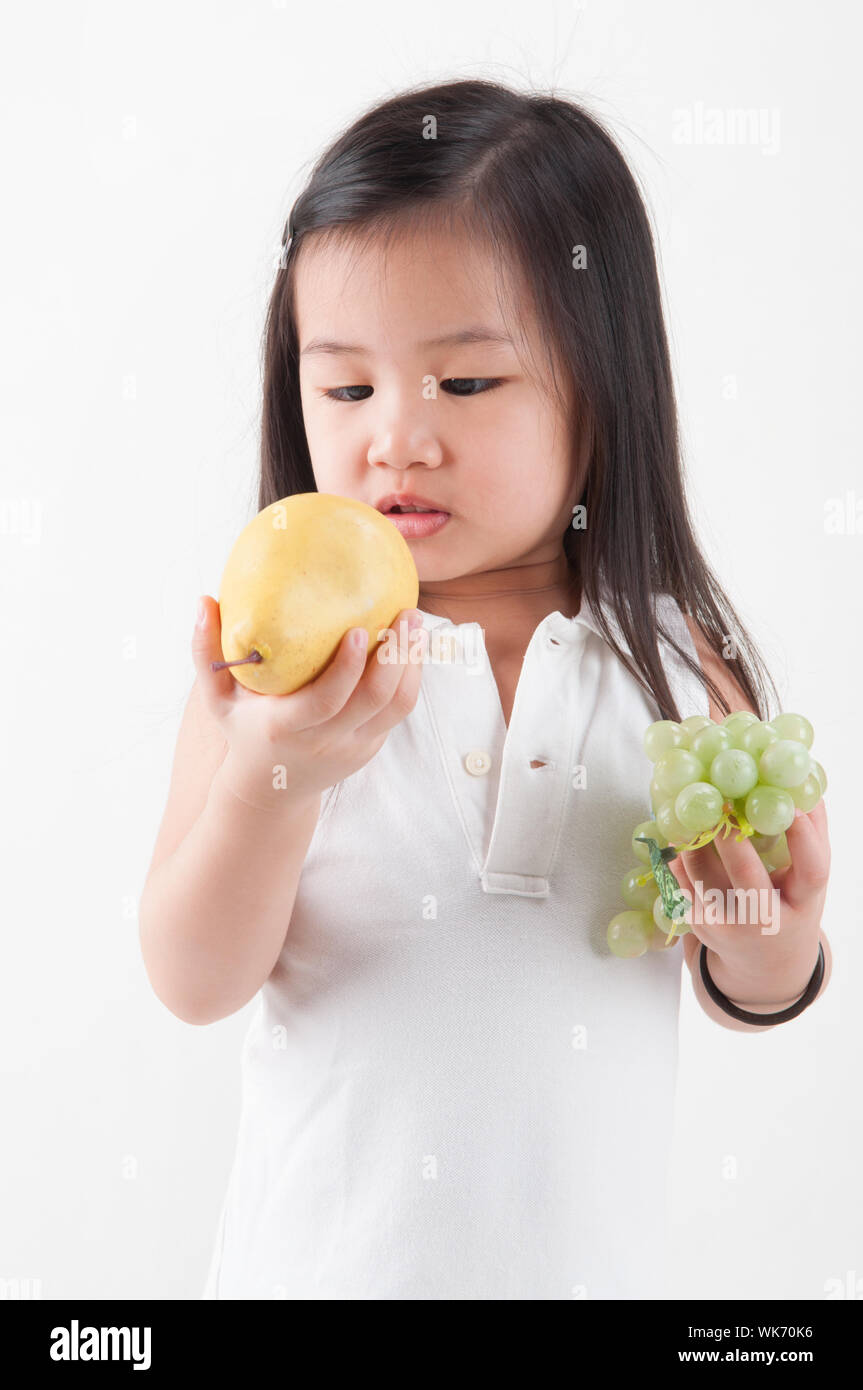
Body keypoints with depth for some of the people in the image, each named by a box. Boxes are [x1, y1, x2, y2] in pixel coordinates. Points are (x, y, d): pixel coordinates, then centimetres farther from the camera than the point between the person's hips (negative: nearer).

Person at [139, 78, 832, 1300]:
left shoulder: (675, 657, -9)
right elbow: (195, 984, -14)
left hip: (581, 1243, 1)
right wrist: (269, 778, -29)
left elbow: (735, 993, 2)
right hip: (324, 1244, -1)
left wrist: (772, 956, -19)